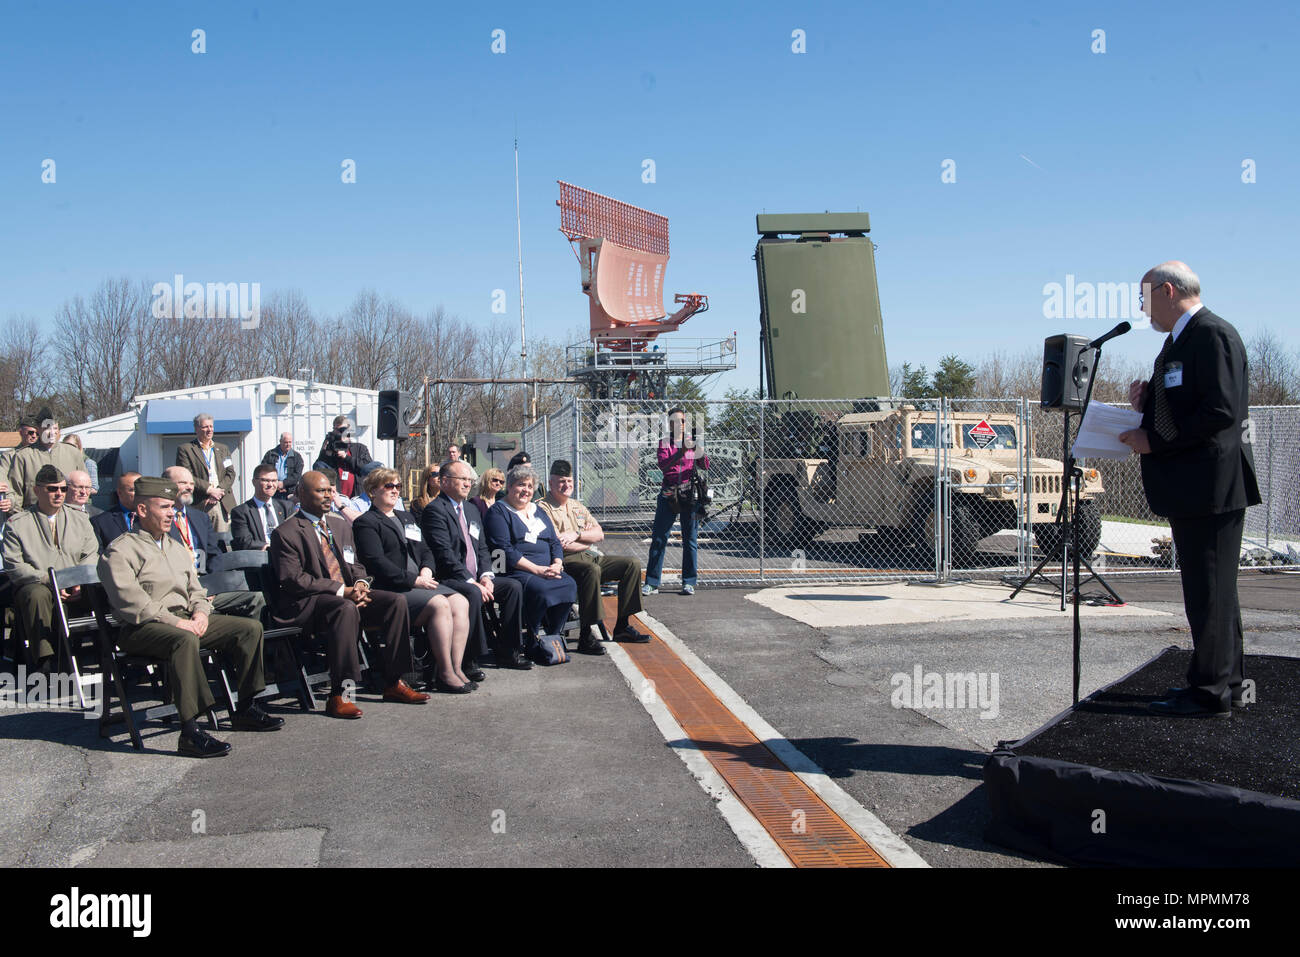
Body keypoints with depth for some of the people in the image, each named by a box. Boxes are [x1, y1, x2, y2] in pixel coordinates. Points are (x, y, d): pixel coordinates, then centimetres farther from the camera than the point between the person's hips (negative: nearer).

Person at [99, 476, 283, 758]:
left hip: (186, 620, 8)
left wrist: (200, 612, -1)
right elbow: (130, 602, -16)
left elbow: (195, 589, 23)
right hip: (140, 629, -8)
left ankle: (246, 709, 2)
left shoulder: (175, 548, 24)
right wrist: (175, 621, -22)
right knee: (185, 639, -40)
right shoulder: (120, 551, -3)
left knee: (251, 627, -3)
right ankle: (190, 732, -40)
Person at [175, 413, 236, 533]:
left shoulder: (223, 449, 20)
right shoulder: (185, 450, 6)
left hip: (224, 504, 4)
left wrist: (219, 490, -6)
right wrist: (209, 490, -13)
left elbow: (230, 474, 11)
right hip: (199, 505, -4)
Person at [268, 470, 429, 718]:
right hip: (305, 604, -7)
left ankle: (394, 683, -8)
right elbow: (293, 579, -14)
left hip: (347, 594, 7)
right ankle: (338, 696, -36)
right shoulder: (286, 533, -5)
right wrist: (341, 591, -20)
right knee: (345, 609, -38)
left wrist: (360, 582, -4)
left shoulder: (341, 526, 20)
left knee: (396, 601, -14)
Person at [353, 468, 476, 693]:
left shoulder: (407, 517, 27)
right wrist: (414, 580, -17)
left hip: (420, 583, 8)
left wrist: (426, 570, -1)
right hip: (391, 589, -7)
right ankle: (444, 674, -24)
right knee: (439, 604, -29)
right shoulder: (365, 523, 1)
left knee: (460, 602, -18)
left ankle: (456, 667, -20)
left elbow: (426, 550, 23)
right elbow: (376, 562, -12)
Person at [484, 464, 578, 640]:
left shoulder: (538, 511, 25)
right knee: (539, 588, -36)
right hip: (517, 571, -6)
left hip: (547, 570, 6)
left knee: (569, 584, -25)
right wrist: (537, 569, -16)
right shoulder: (498, 512, 4)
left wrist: (557, 564, -3)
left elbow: (555, 543, 21)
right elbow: (504, 549, -8)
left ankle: (552, 637, -16)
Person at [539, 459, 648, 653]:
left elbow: (599, 534, 13)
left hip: (590, 557, 8)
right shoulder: (544, 508, -4)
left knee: (633, 564, -3)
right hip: (565, 561, -8)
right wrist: (587, 538, -1)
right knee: (592, 570, -39)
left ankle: (622, 626, 0)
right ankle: (586, 636, -35)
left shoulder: (577, 506, 22)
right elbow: (558, 543, -16)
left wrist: (578, 534, -8)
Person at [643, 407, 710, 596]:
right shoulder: (664, 443, 5)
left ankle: (688, 582, 9)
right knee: (658, 538, -4)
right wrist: (681, 452, -26)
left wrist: (699, 450, -19)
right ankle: (652, 583, -1)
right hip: (668, 494, -1)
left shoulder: (692, 441, 11)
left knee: (689, 539, 3)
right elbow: (663, 466, -12)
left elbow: (705, 465, 1)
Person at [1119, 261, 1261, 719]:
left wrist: (1154, 441, -19)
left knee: (1209, 592, -5)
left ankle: (1211, 694, 2)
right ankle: (1225, 683, 26)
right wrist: (1147, 399, 3)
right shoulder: (1178, 340, 18)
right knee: (1212, 591, 16)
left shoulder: (1213, 335, -14)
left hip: (1211, 485, -11)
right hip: (1194, 489, 11)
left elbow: (1220, 412, -23)